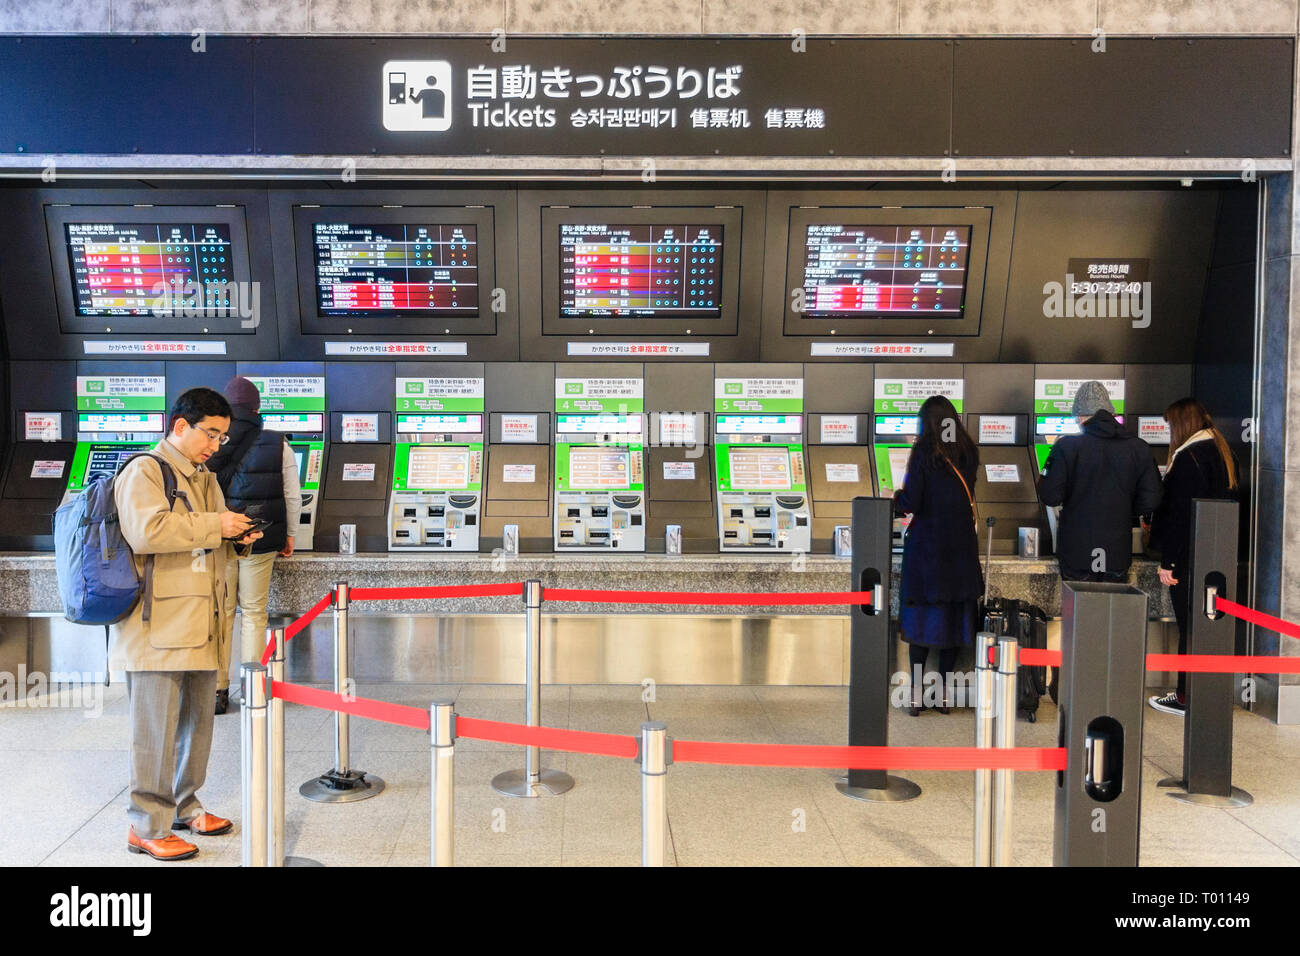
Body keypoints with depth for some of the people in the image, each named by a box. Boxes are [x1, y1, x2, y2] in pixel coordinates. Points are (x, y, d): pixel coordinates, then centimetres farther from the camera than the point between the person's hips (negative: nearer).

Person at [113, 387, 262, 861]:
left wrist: (237, 536, 8)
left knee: (196, 721, 15)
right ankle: (147, 826, 8)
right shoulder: (143, 472, -8)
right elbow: (146, 531, -24)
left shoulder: (206, 479, 20)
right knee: (156, 728, -2)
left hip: (199, 625, 9)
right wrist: (214, 525, -19)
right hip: (158, 627, -9)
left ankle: (183, 806, 30)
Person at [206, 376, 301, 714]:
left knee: (220, 613, 9)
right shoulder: (277, 445, -4)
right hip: (259, 542, 0)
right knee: (254, 613, 9)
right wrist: (288, 534, 13)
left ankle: (217, 690, 13)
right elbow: (293, 497, 0)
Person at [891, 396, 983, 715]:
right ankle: (945, 695, 14)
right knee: (953, 617, 10)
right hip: (960, 544, 4)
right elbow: (967, 495, 13)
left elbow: (911, 503, -13)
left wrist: (896, 498, 8)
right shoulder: (968, 453, 4)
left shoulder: (923, 453, -10)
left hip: (926, 542, -4)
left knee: (921, 617, 4)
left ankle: (916, 696, 4)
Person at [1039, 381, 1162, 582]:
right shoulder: (1139, 448, 0)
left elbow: (1050, 498, -11)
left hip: (1077, 552, -3)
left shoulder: (1067, 446, -10)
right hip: (1118, 554, 3)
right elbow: (1149, 502, 0)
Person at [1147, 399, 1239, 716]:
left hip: (1189, 558, -9)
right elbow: (1230, 503, 17)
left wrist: (1168, 561, -16)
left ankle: (1186, 698, 6)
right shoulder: (1223, 454, 11)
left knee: (1188, 627, -1)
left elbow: (1178, 514, -20)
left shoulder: (1187, 458, -17)